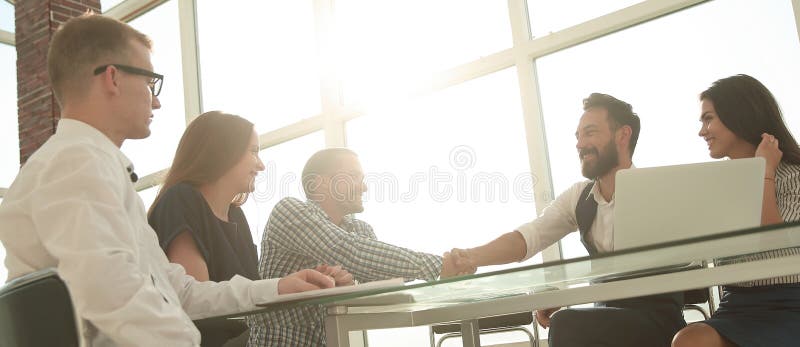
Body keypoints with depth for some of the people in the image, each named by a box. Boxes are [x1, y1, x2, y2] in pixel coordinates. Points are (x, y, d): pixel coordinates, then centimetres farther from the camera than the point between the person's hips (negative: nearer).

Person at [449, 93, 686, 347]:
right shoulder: (579, 196, 7)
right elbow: (529, 235, -5)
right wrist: (471, 257, -22)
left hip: (657, 319, -5)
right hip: (610, 314, 5)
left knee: (567, 326, -27)